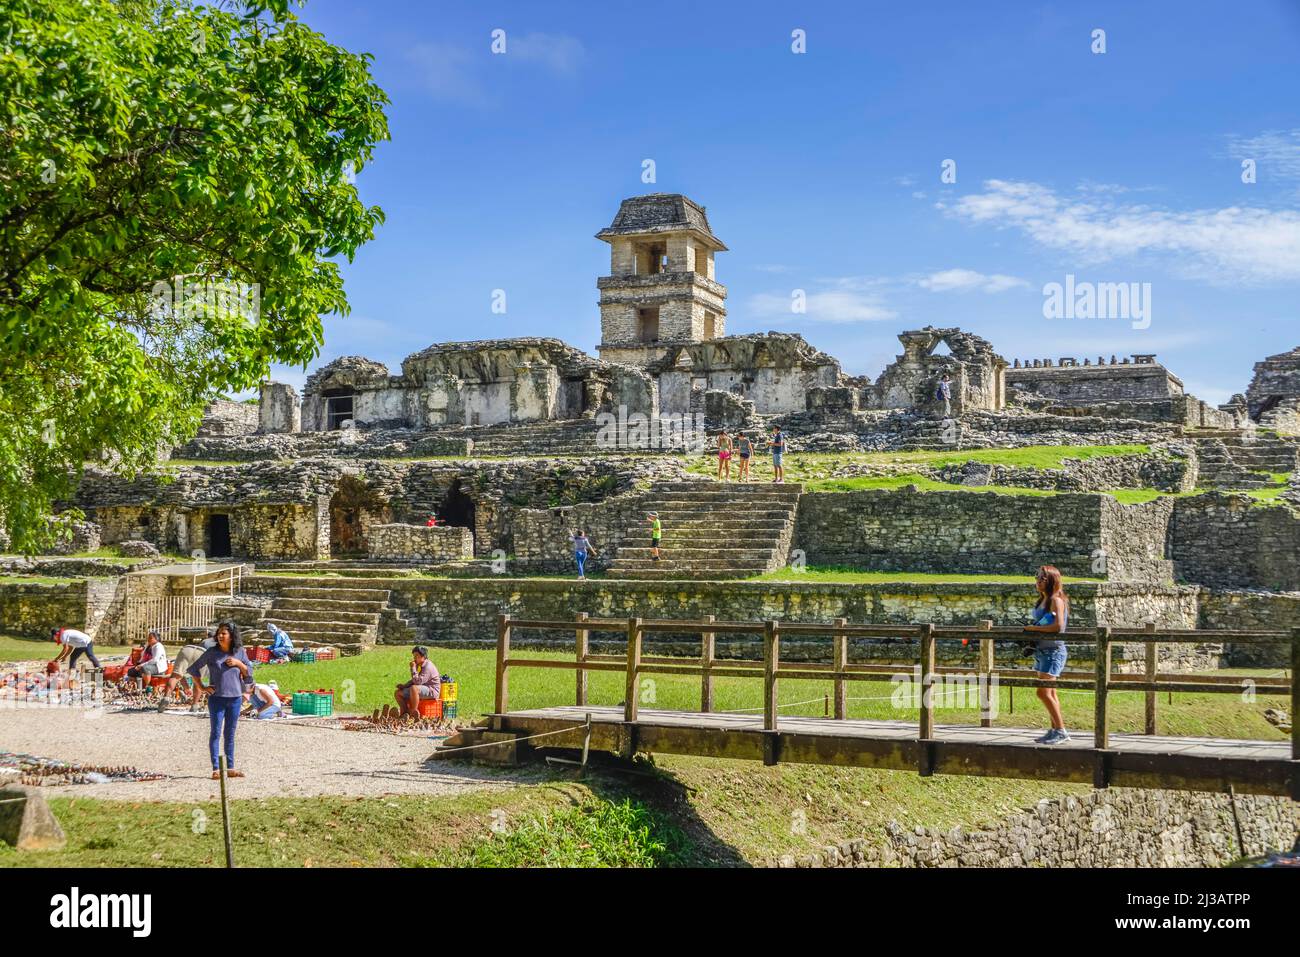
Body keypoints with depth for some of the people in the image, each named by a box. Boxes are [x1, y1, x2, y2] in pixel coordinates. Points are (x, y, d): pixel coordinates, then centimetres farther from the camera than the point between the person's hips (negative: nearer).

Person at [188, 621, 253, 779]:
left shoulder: (239, 652, 4)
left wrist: (238, 663, -7)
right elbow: (193, 669, 3)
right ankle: (216, 769, -4)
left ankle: (230, 768, 15)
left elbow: (249, 673, 9)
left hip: (235, 698, 3)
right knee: (215, 733, -4)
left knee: (230, 734, 10)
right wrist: (202, 687, -3)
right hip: (217, 698, -3)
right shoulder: (212, 652, -3)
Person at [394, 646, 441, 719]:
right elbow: (414, 681, 20)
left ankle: (414, 713, -28)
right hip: (421, 689, 10)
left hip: (431, 691, -10)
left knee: (414, 688, -40)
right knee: (398, 693, 5)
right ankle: (405, 713, -2)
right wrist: (404, 686, 3)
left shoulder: (428, 667, -19)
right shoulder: (418, 666, 11)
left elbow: (418, 681, -28)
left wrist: (413, 668, -23)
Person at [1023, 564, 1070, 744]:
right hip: (1042, 650, 10)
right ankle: (1055, 730, 17)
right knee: (1050, 693, 12)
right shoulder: (1041, 601, 14)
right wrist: (1029, 627, 6)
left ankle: (1061, 731, -7)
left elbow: (1058, 625, -24)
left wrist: (1034, 628, -17)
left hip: (1053, 650, -10)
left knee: (1043, 692, -13)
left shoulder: (1056, 600, -13)